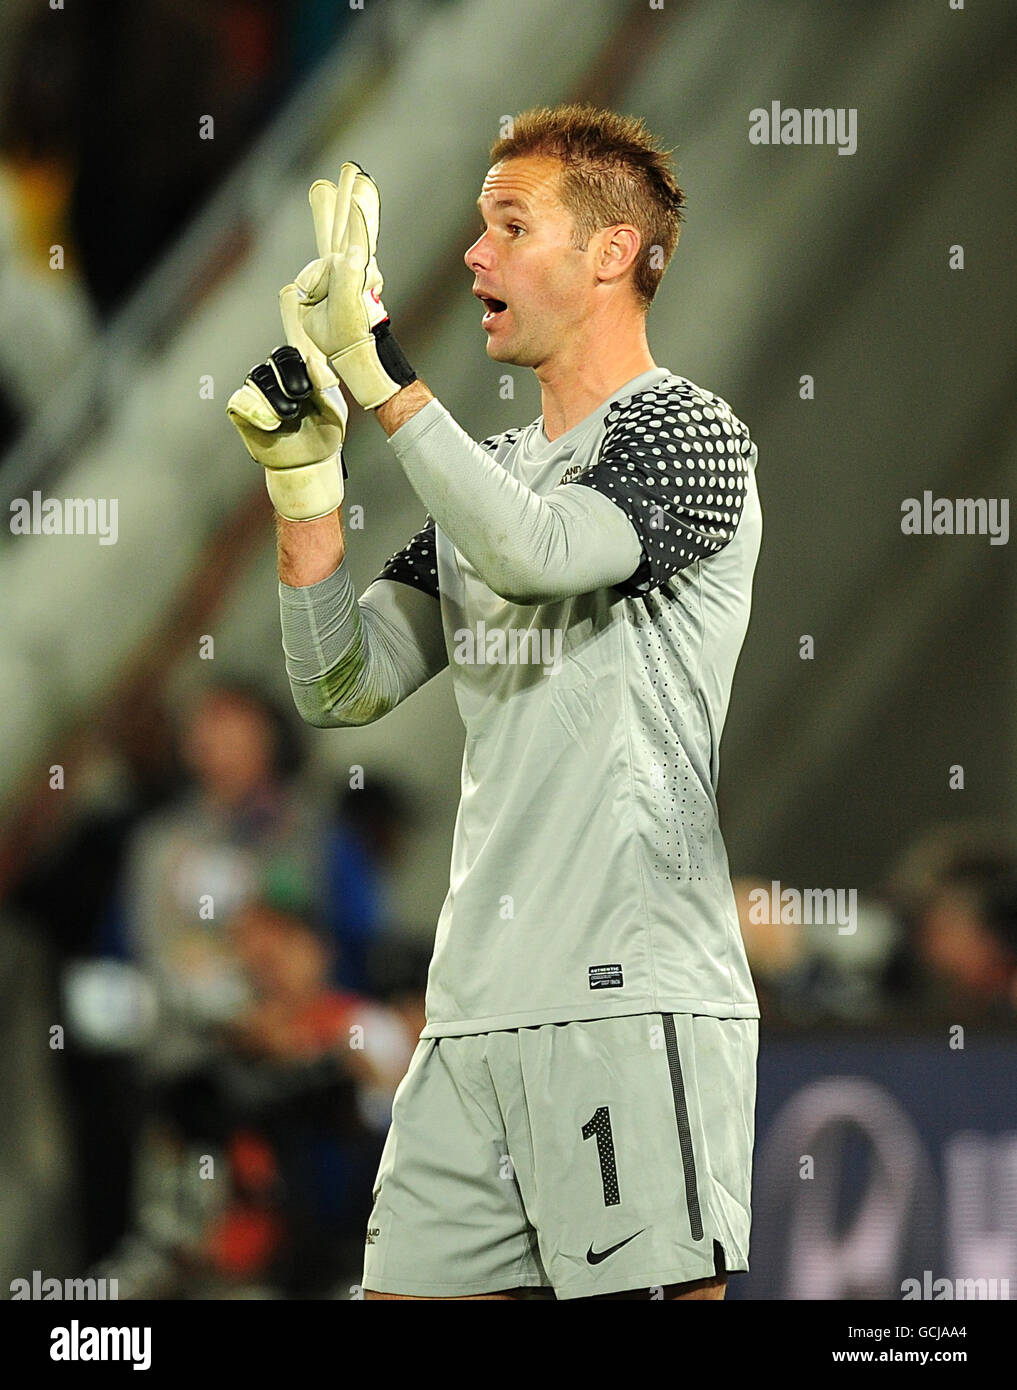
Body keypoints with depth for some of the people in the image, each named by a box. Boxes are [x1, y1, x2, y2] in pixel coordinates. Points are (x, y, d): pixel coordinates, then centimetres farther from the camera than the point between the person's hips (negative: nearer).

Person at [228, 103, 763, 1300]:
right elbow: (345, 686, 14)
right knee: (407, 1287, 6)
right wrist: (305, 482, 2)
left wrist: (379, 372, -22)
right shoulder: (493, 471, 20)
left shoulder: (688, 435, -4)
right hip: (474, 1017, 8)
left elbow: (532, 553, -23)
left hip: (635, 1004, -8)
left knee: (645, 1295, -8)